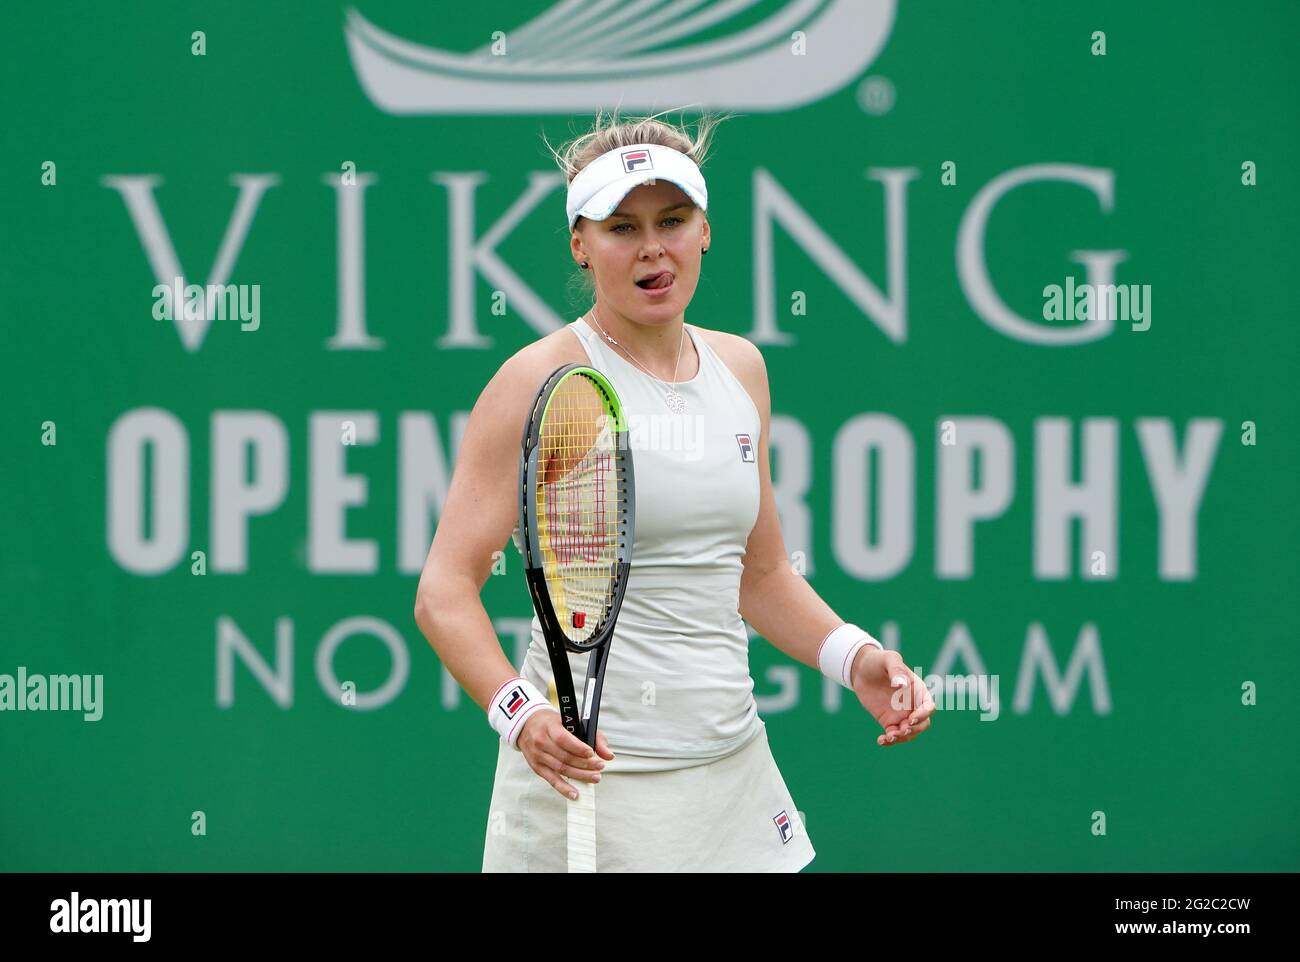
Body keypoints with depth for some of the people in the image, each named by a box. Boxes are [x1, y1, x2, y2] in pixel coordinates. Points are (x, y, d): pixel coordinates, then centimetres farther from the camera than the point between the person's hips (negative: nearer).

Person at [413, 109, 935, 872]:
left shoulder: (740, 367, 10)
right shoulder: (542, 381, -9)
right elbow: (445, 592, -13)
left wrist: (852, 657, 2)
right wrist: (521, 712, -29)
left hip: (734, 774, 6)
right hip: (588, 776, -6)